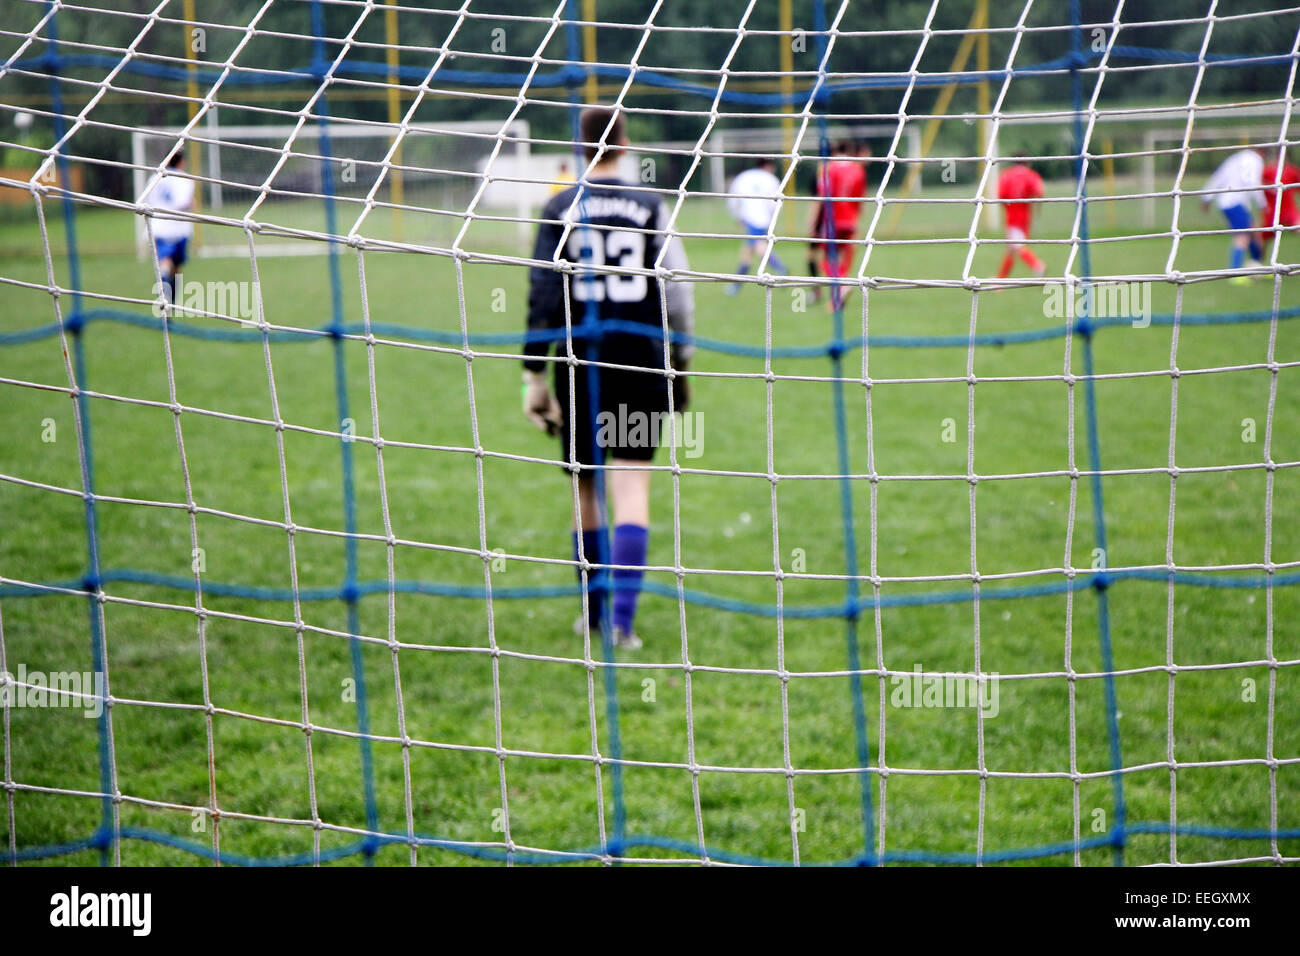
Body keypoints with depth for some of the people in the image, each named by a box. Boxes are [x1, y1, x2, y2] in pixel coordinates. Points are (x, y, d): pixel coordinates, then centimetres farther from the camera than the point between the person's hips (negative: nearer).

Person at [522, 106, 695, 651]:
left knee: (587, 488, 12)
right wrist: (681, 364, 12)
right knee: (631, 484, -3)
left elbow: (542, 296, -2)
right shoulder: (650, 207, 2)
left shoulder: (560, 210, 2)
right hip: (639, 361, -1)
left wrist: (534, 375, 1)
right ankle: (622, 616, -17)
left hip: (580, 361, 1)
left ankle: (596, 613, 23)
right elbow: (678, 291, 3)